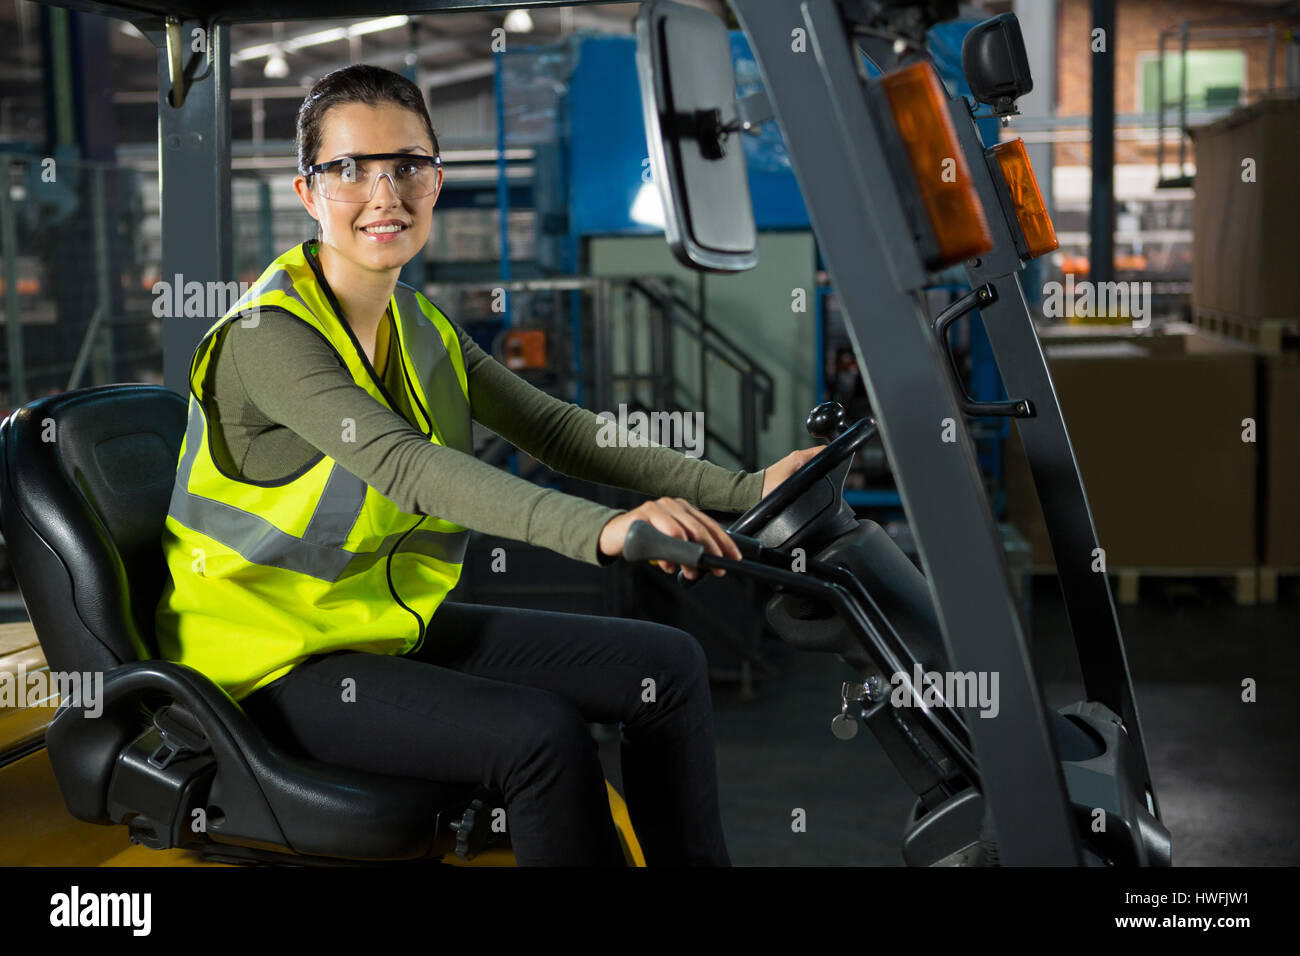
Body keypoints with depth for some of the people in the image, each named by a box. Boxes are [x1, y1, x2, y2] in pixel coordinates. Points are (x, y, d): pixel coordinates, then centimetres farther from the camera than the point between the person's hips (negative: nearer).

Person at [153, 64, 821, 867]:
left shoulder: (418, 326, 6)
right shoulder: (268, 335, -20)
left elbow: (554, 429, 2)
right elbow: (405, 466, -36)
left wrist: (743, 490, -8)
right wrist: (600, 530, -50)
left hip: (399, 623, 8)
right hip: (282, 663, -8)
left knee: (669, 666, -1)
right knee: (541, 734, -29)